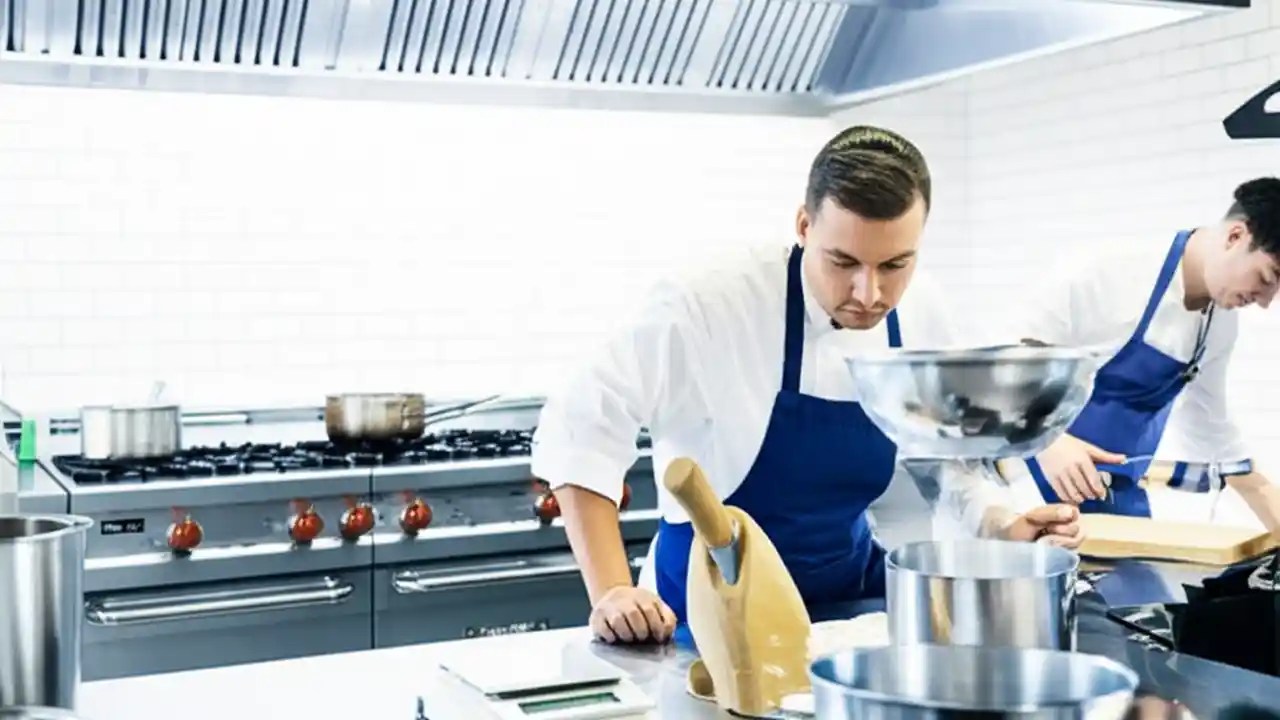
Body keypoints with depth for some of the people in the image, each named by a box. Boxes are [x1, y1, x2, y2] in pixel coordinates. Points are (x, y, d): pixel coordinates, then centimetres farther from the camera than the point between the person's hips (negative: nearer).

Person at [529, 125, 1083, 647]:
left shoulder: (921, 320, -6)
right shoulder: (714, 306, -24)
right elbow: (580, 426, -20)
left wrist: (1005, 527, -8)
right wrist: (611, 593, -27)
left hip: (849, 597, 6)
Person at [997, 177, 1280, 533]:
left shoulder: (1223, 322, 3)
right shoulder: (1118, 276, -20)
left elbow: (1209, 419, 18)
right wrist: (1046, 440, -32)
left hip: (1123, 497, 7)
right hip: (1045, 489, -7)